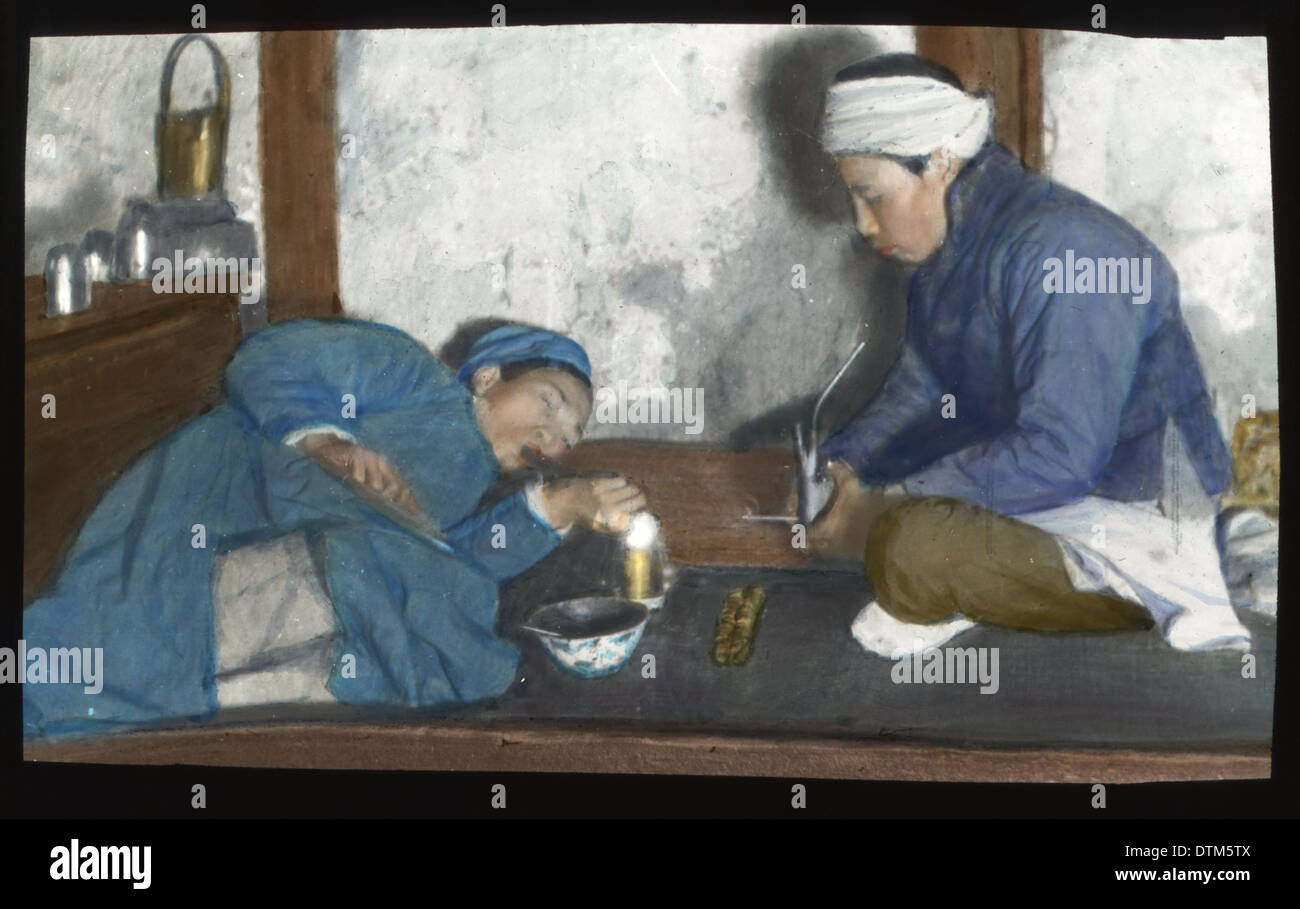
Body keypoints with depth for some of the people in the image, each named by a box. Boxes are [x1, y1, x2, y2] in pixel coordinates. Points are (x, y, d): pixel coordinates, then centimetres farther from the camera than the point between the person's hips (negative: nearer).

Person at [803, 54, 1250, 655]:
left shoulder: (1059, 249, -26)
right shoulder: (950, 251, 5)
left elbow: (1058, 456, -32)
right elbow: (918, 394, 16)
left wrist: (885, 508, -27)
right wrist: (837, 463, -1)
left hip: (1137, 519, -10)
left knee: (908, 546, -34)